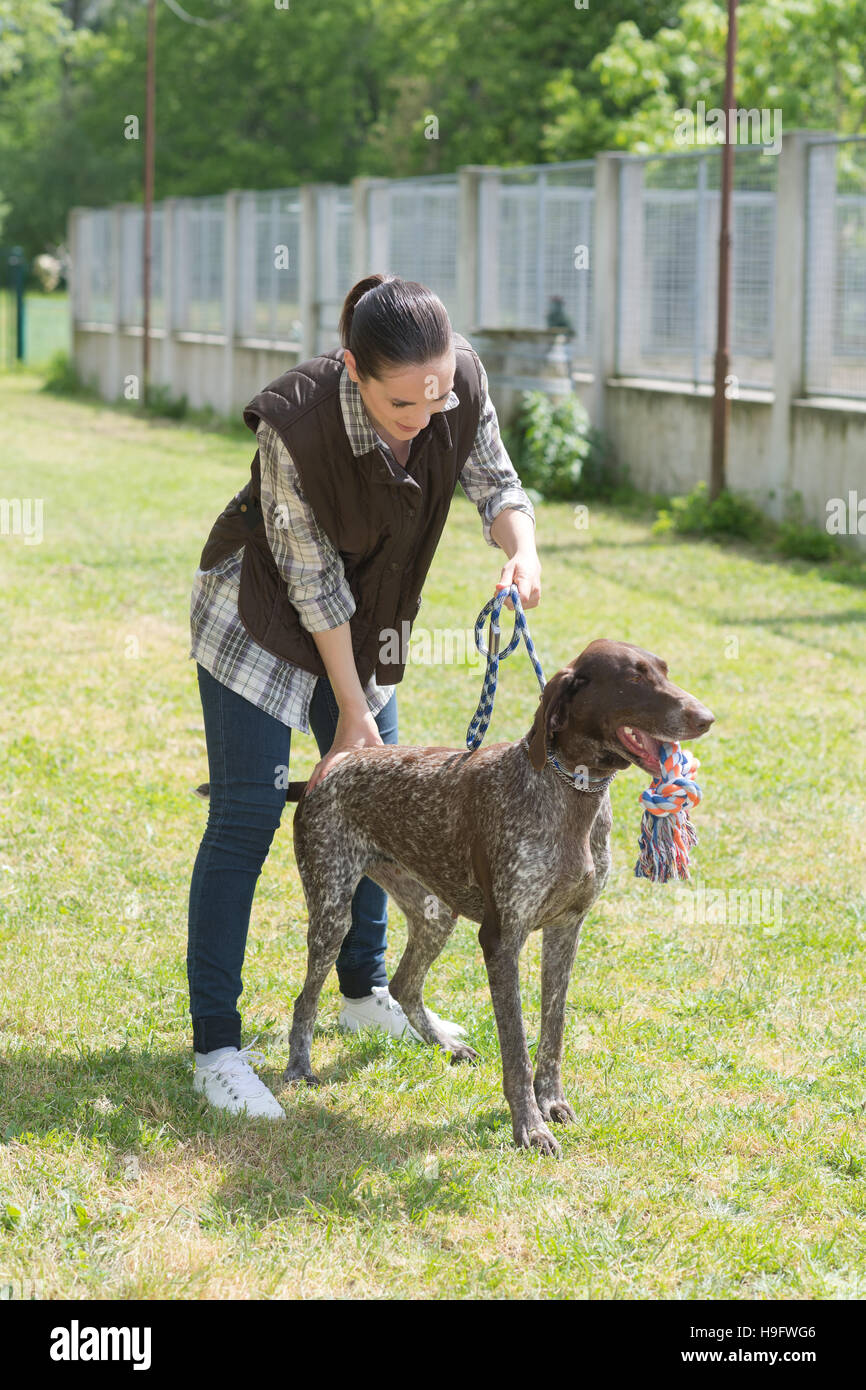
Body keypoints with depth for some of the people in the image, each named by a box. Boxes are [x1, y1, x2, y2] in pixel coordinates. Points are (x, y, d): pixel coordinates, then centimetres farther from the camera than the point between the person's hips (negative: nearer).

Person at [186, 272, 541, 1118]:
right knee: (246, 816, -8)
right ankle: (215, 1048, -5)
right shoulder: (298, 423, -36)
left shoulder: (460, 384, -23)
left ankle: (364, 992, 34)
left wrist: (521, 551, -31)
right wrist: (350, 709, -18)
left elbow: (494, 484, -7)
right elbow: (312, 578, -26)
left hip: (362, 614, 6)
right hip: (258, 613, -6)